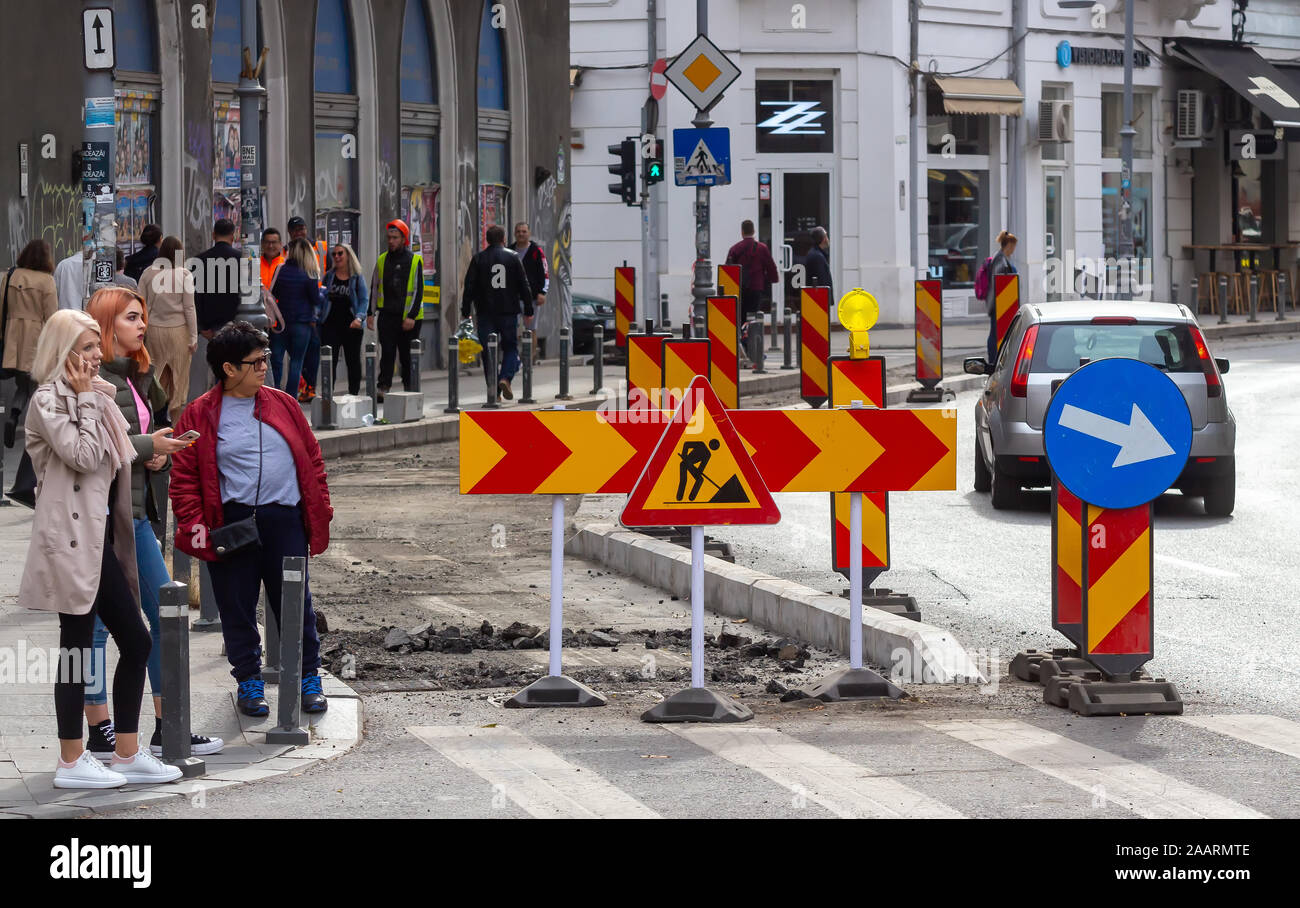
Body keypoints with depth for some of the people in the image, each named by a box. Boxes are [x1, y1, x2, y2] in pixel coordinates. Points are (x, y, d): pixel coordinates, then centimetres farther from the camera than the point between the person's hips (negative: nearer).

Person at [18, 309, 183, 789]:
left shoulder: (93, 397, 17)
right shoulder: (48, 401, -10)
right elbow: (84, 456, -21)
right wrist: (86, 398, -14)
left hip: (98, 538, 9)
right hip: (72, 541, -9)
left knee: (135, 641, 8)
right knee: (77, 648, -3)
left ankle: (127, 755, 15)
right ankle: (71, 763, 5)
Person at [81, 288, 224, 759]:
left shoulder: (137, 376, 14)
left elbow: (155, 429, 25)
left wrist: (162, 453, 3)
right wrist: (147, 447, -19)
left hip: (135, 513, 9)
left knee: (164, 614, 10)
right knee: (97, 622, -1)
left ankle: (167, 729, 17)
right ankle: (99, 734, 7)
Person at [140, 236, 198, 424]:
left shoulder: (148, 273, -3)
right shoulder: (184, 275, -9)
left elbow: (142, 307, 0)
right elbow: (189, 308, -6)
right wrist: (194, 337, 0)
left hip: (154, 329, 2)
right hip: (178, 330, -2)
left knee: (157, 375, 11)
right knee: (178, 376, 7)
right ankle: (177, 421, 11)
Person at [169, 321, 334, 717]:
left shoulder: (283, 405, 9)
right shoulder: (201, 415, -1)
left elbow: (312, 459, 14)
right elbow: (185, 476, 1)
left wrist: (319, 512, 9)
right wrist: (194, 523, -9)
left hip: (284, 519, 2)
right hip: (231, 522, -2)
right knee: (237, 606, 6)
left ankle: (309, 678, 17)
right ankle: (249, 681, 20)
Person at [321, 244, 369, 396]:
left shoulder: (357, 278, 3)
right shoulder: (329, 276, 9)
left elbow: (364, 300, -2)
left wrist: (359, 317, -16)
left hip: (351, 326, -1)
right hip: (331, 325, 1)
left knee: (353, 361, 8)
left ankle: (354, 393, 20)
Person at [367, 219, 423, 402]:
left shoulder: (414, 261, -1)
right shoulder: (382, 260, 10)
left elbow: (418, 290, -4)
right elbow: (374, 288, 15)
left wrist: (411, 316, -11)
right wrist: (370, 313, 8)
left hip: (408, 317, -2)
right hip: (387, 316, 2)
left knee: (407, 355, 6)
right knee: (387, 353, -10)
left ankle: (409, 388, 16)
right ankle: (383, 388, -16)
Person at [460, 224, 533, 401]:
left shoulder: (478, 259, 0)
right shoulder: (513, 258, 2)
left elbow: (469, 287, -1)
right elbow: (524, 286, 3)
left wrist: (465, 312, 4)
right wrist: (528, 311, 10)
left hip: (486, 313, 0)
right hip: (509, 313, 0)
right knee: (510, 347, 12)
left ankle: (494, 390, 1)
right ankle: (505, 378, -12)